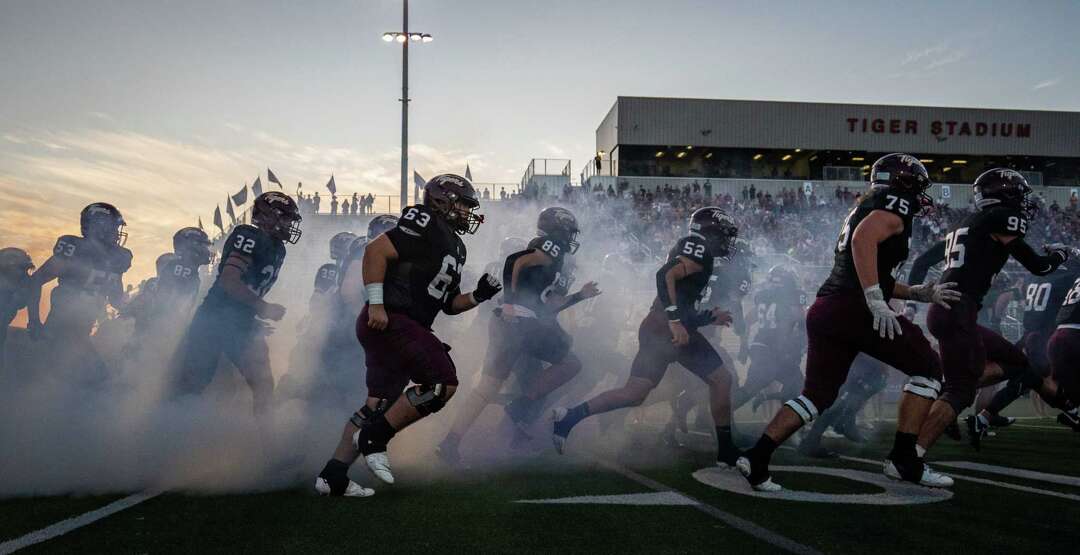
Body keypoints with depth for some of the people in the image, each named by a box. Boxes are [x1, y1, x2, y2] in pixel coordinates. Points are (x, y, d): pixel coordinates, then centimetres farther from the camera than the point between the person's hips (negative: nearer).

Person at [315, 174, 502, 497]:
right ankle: (375, 437, -5)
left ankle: (332, 476, 16)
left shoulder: (455, 247, 21)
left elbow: (449, 304, 24)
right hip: (391, 321, -10)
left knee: (379, 404, 12)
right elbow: (377, 250, -18)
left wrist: (478, 296, 7)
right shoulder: (427, 225, -8)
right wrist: (376, 304, -22)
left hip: (401, 327, 10)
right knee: (443, 383, -13)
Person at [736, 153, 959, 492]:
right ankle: (904, 460, 5)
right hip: (853, 309, -9)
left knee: (817, 395, 13)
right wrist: (877, 300, -23)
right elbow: (863, 239, -19)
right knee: (928, 368, 6)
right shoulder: (895, 203, 1)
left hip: (824, 310, 9)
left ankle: (756, 459, 4)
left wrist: (919, 294, 27)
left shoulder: (865, 208, 29)